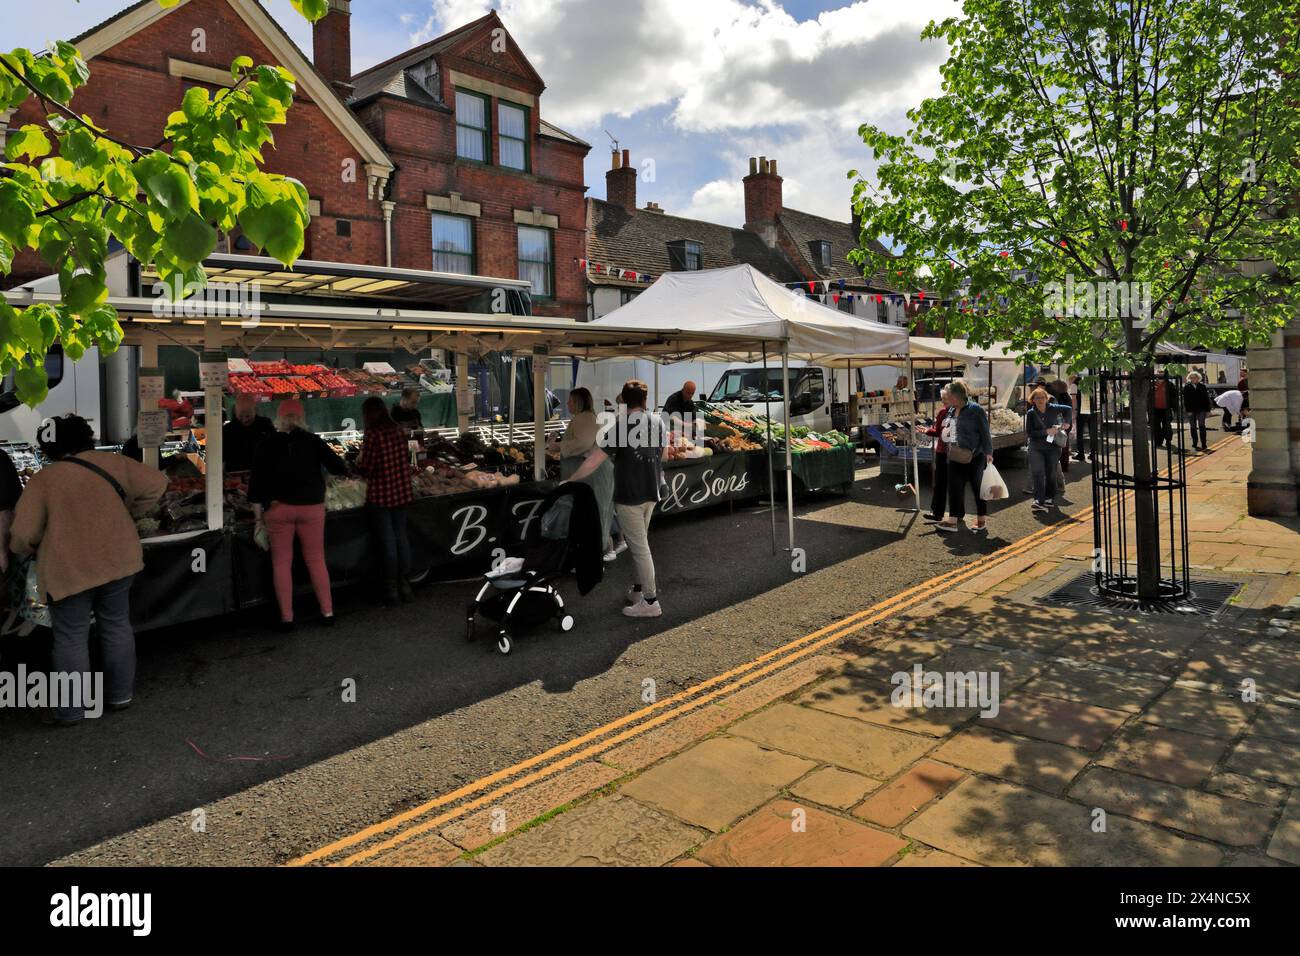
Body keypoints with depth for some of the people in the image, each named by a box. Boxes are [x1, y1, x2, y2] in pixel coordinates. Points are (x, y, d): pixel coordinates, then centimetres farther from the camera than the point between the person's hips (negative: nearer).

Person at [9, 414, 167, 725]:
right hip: (117, 560, 3)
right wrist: (129, 511, 12)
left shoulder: (42, 480, -10)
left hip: (68, 570, -3)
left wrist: (37, 549, 13)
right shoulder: (112, 462, -3)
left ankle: (70, 710, 15)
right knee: (117, 626, 16)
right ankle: (121, 694, 25)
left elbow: (22, 536, -9)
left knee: (71, 638, 7)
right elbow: (156, 482, 3)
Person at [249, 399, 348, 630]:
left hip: (278, 509, 0)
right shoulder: (312, 441, -3)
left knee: (282, 563, 8)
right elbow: (339, 468, -5)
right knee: (316, 560, 10)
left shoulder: (267, 445, -1)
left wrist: (258, 516, 4)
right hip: (311, 507, 0)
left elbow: (256, 482, -1)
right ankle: (327, 611, 13)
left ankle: (286, 617, 10)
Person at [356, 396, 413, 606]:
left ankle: (391, 592, 7)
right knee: (401, 538, 13)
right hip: (401, 492, 6)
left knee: (387, 543, 0)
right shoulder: (399, 431, 3)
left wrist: (358, 462, 6)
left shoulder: (373, 435, -16)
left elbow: (366, 469, -14)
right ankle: (405, 587, 20)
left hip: (380, 496, -6)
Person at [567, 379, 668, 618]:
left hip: (629, 497, -7)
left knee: (639, 547, -1)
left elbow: (594, 461, -20)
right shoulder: (658, 421, 2)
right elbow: (665, 454, 16)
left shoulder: (621, 426, -19)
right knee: (640, 543, 21)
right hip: (651, 493, 7)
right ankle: (639, 590, 30)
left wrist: (570, 481, -10)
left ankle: (650, 602, 4)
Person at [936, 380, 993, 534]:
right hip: (955, 457, 6)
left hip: (974, 457, -6)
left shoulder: (976, 410, -11)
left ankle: (982, 520, 17)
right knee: (955, 487, 1)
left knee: (978, 488, 6)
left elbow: (985, 433, -11)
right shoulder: (952, 411, 8)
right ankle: (953, 520, 2)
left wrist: (988, 453, -14)